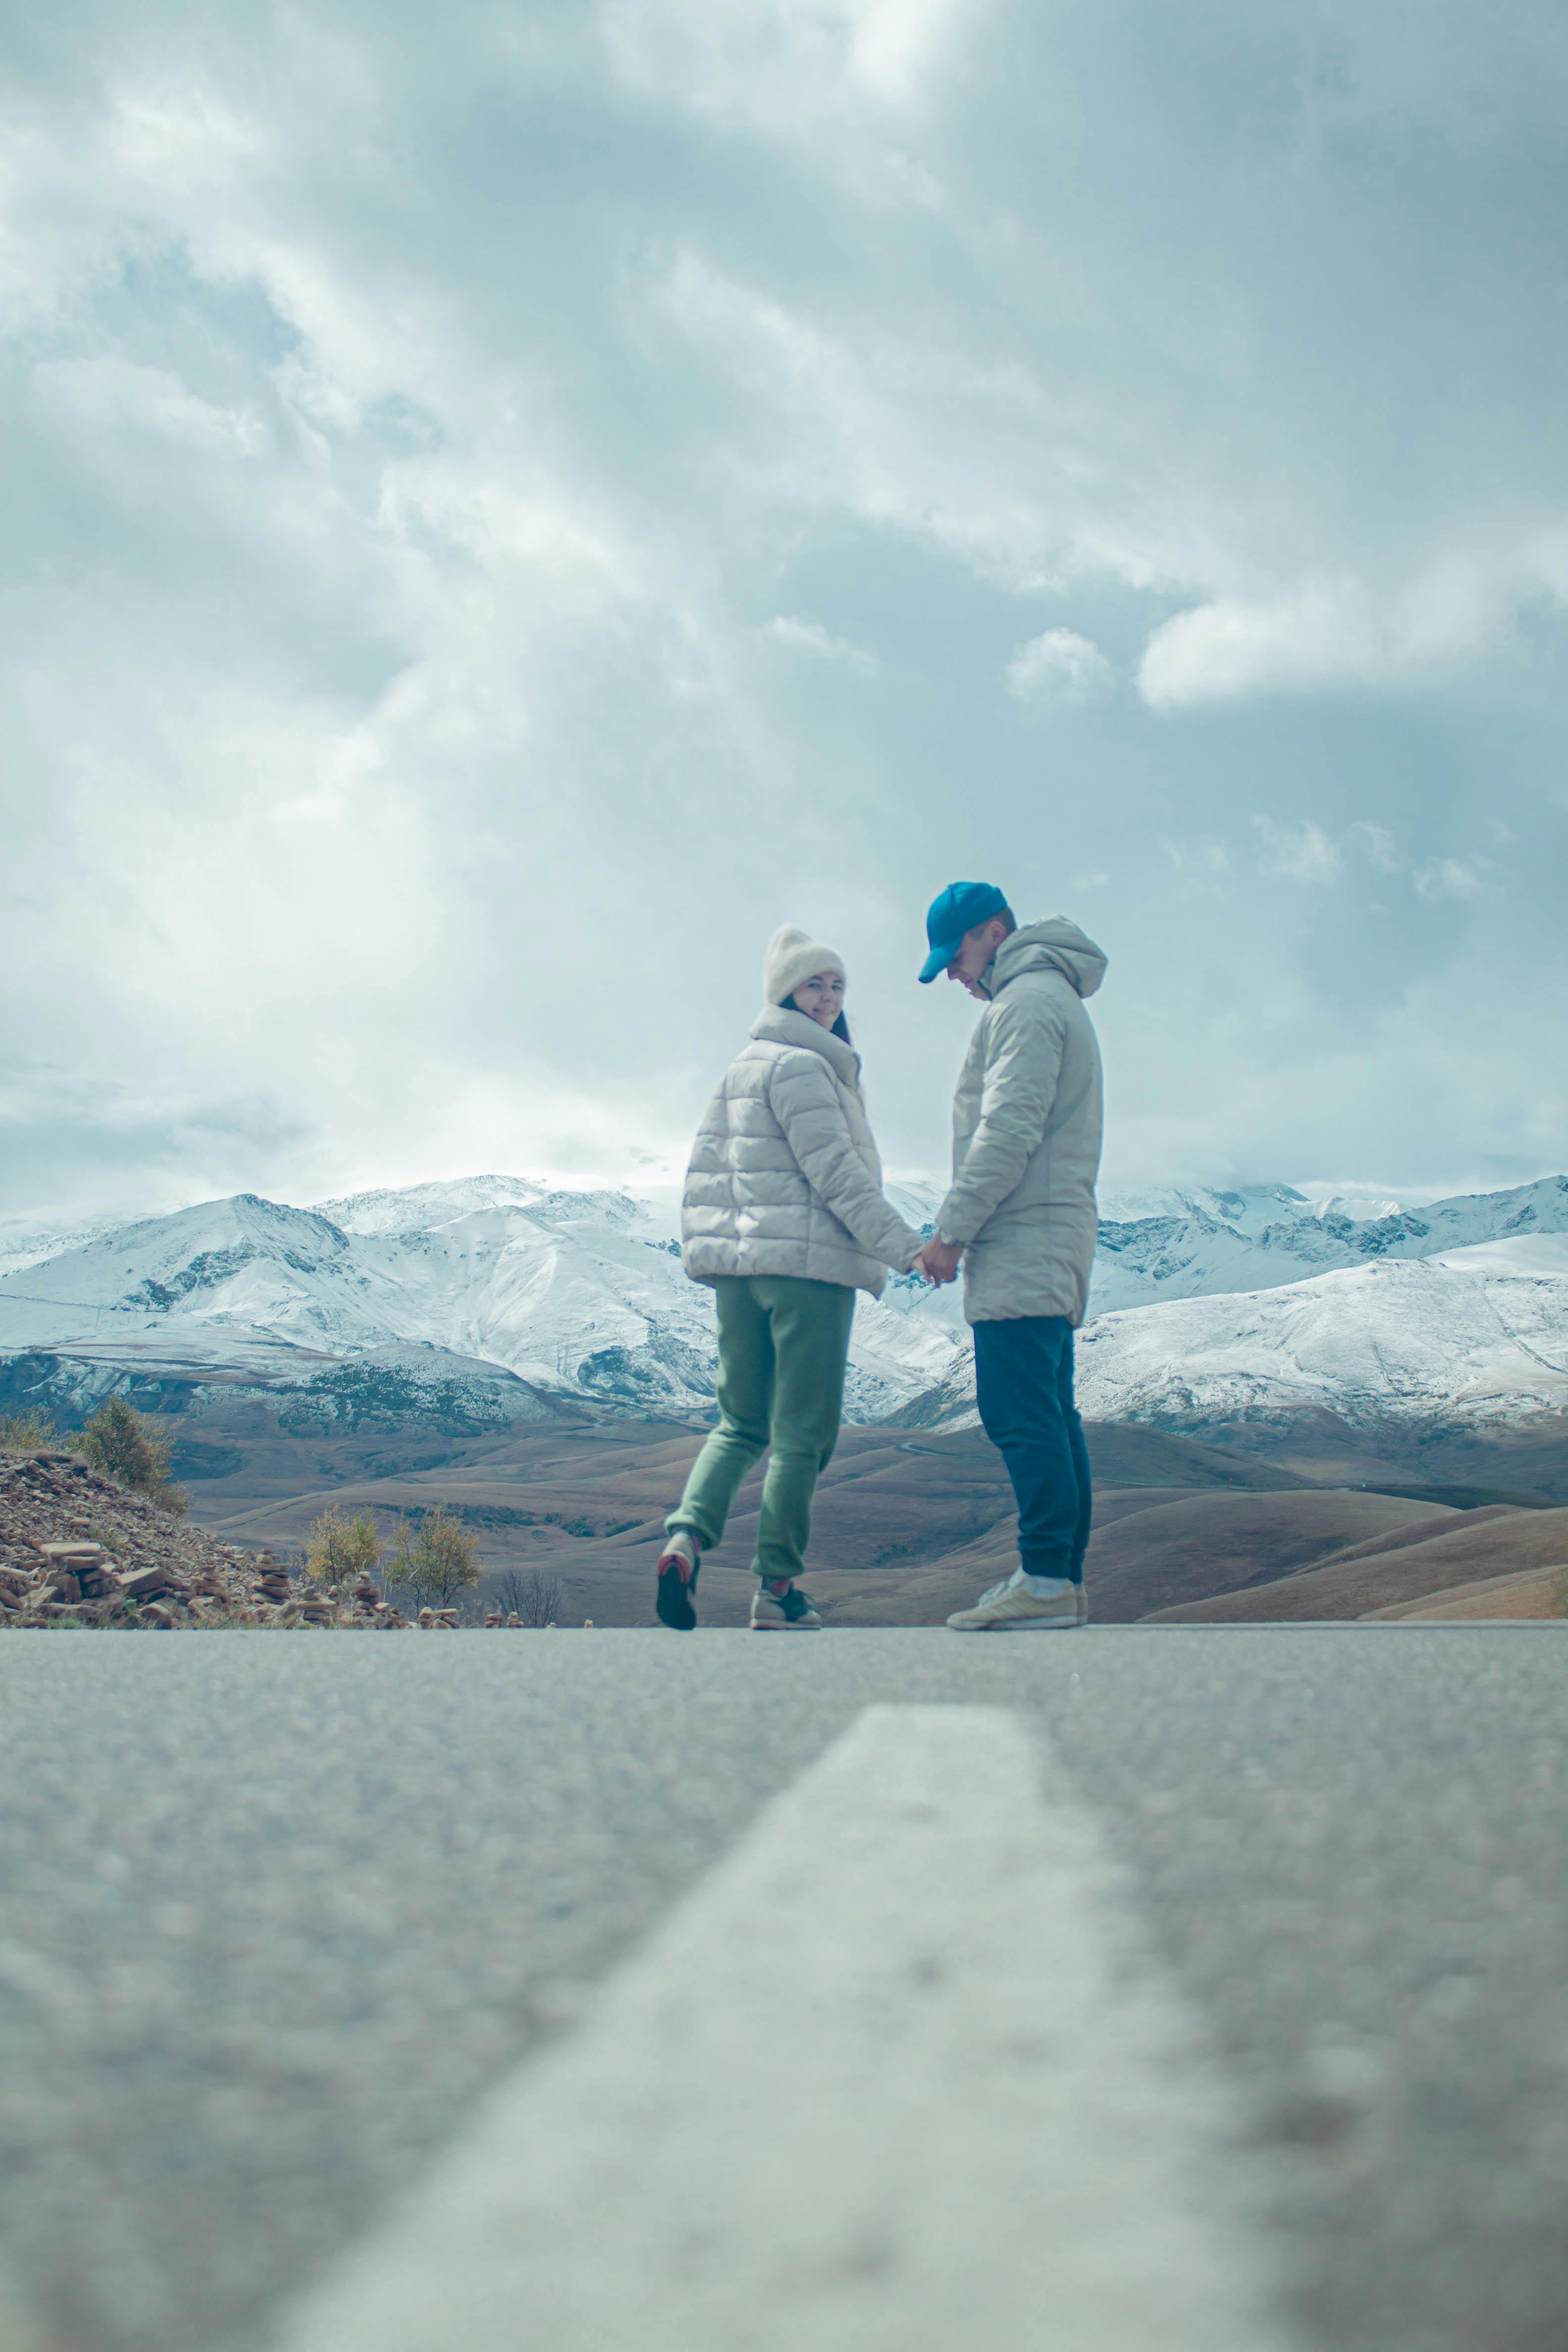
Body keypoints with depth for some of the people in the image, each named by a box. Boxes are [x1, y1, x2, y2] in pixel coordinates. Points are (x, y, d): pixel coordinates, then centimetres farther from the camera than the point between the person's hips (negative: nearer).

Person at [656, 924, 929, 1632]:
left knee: (741, 1423, 14)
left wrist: (703, 1246, 19)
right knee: (802, 1432, 0)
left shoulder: (741, 1068, 19)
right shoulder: (800, 1065, -8)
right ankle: (776, 1587, 2)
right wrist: (905, 1247, -15)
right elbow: (834, 1171, -15)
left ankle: (686, 1534, -8)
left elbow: (704, 1168, 17)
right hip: (807, 1262, -8)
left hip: (738, 1264, 8)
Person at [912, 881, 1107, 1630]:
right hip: (1053, 1243, 11)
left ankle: (1047, 1581, -14)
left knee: (1021, 1414, -12)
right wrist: (966, 1229, 18)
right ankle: (1064, 1579, 11)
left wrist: (951, 1229, -15)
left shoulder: (1028, 1001, -8)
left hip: (1023, 1242, -11)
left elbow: (1009, 1131, -17)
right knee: (1048, 1414, 9)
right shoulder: (1054, 999, 25)